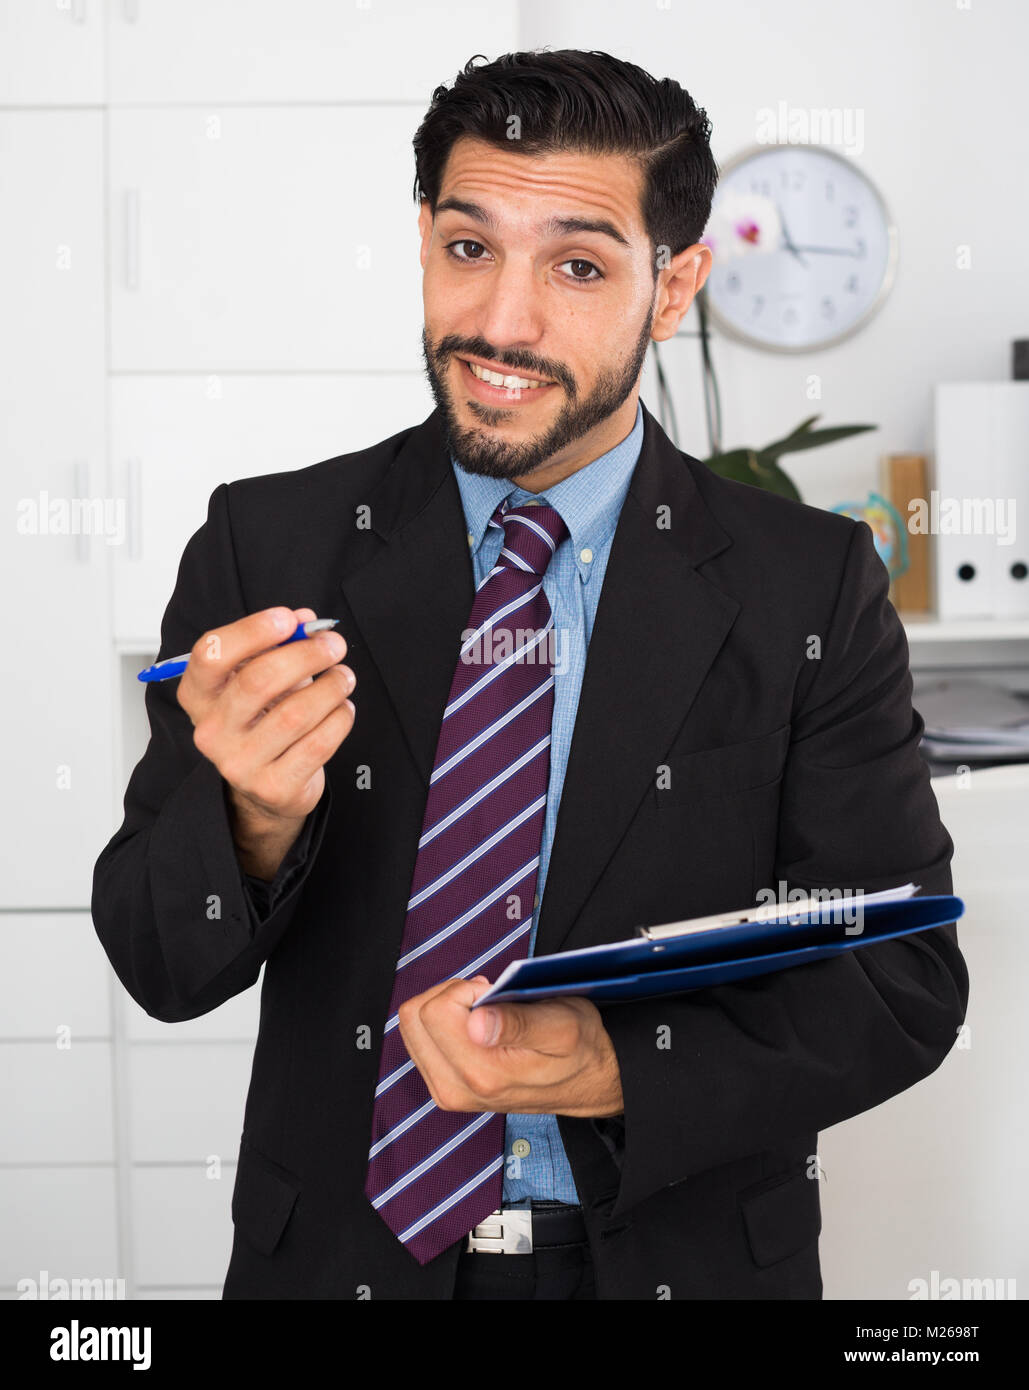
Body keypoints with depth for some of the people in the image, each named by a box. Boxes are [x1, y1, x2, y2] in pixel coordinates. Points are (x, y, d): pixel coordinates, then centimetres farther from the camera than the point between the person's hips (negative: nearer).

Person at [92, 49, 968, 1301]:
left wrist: (625, 1071, -23)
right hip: (339, 1251, 1)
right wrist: (254, 818, -29)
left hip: (686, 1255, 0)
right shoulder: (265, 549, -7)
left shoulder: (809, 587, -9)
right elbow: (159, 966, -9)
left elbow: (905, 979, -9)